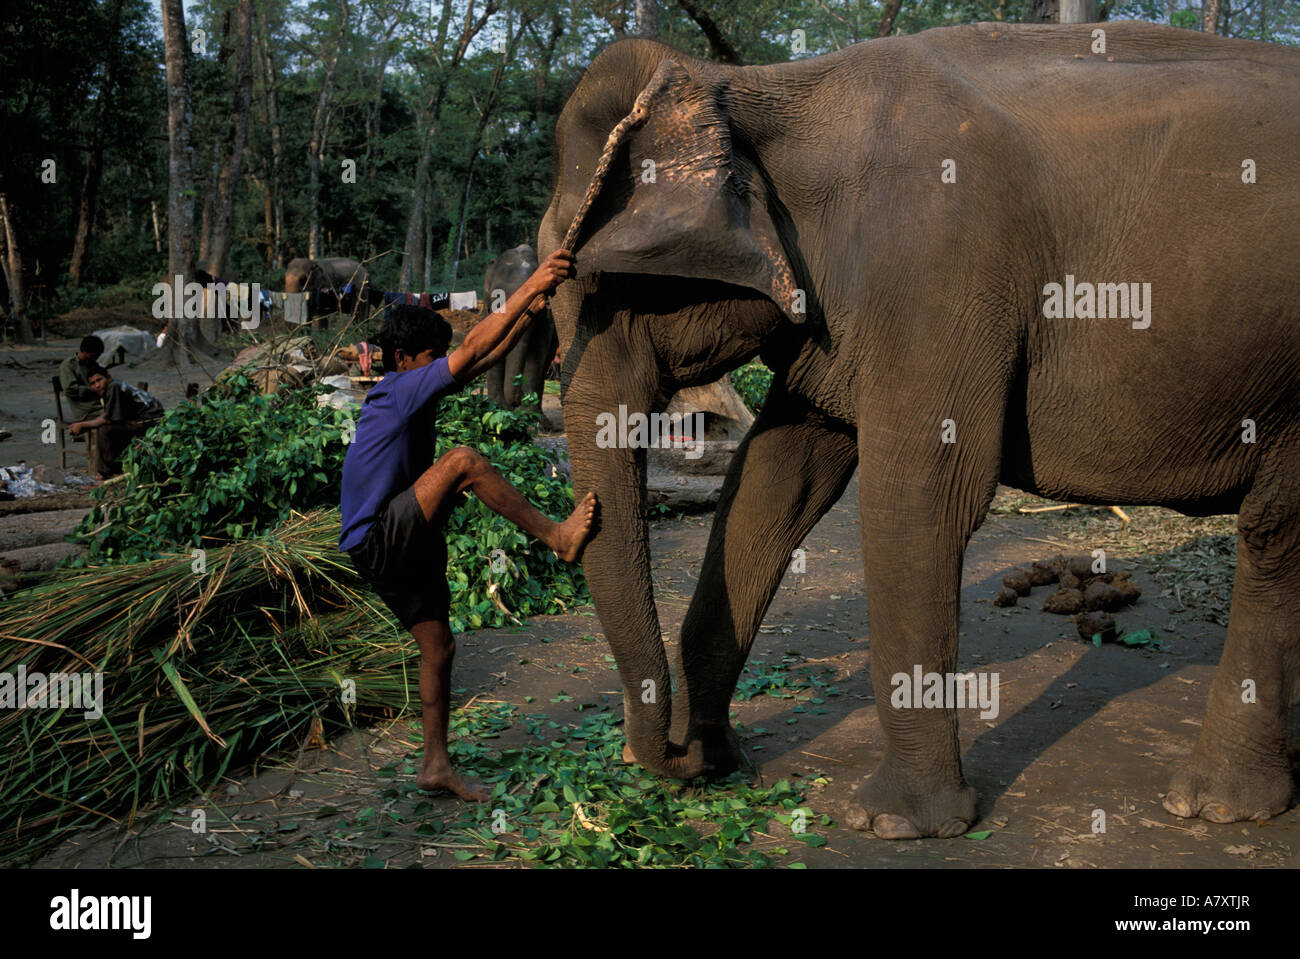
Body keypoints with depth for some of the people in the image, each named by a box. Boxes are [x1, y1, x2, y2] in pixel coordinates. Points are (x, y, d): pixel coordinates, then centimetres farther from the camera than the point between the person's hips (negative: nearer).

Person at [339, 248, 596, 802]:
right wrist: (529, 288, -23)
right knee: (464, 460, -26)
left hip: (405, 547, 10)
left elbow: (485, 361, 12)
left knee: (438, 648, 10)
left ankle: (436, 766, 17)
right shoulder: (398, 391, -14)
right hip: (377, 540, -10)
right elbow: (472, 350, -21)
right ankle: (557, 538, -24)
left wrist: (531, 310, 3)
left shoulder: (416, 391, 12)